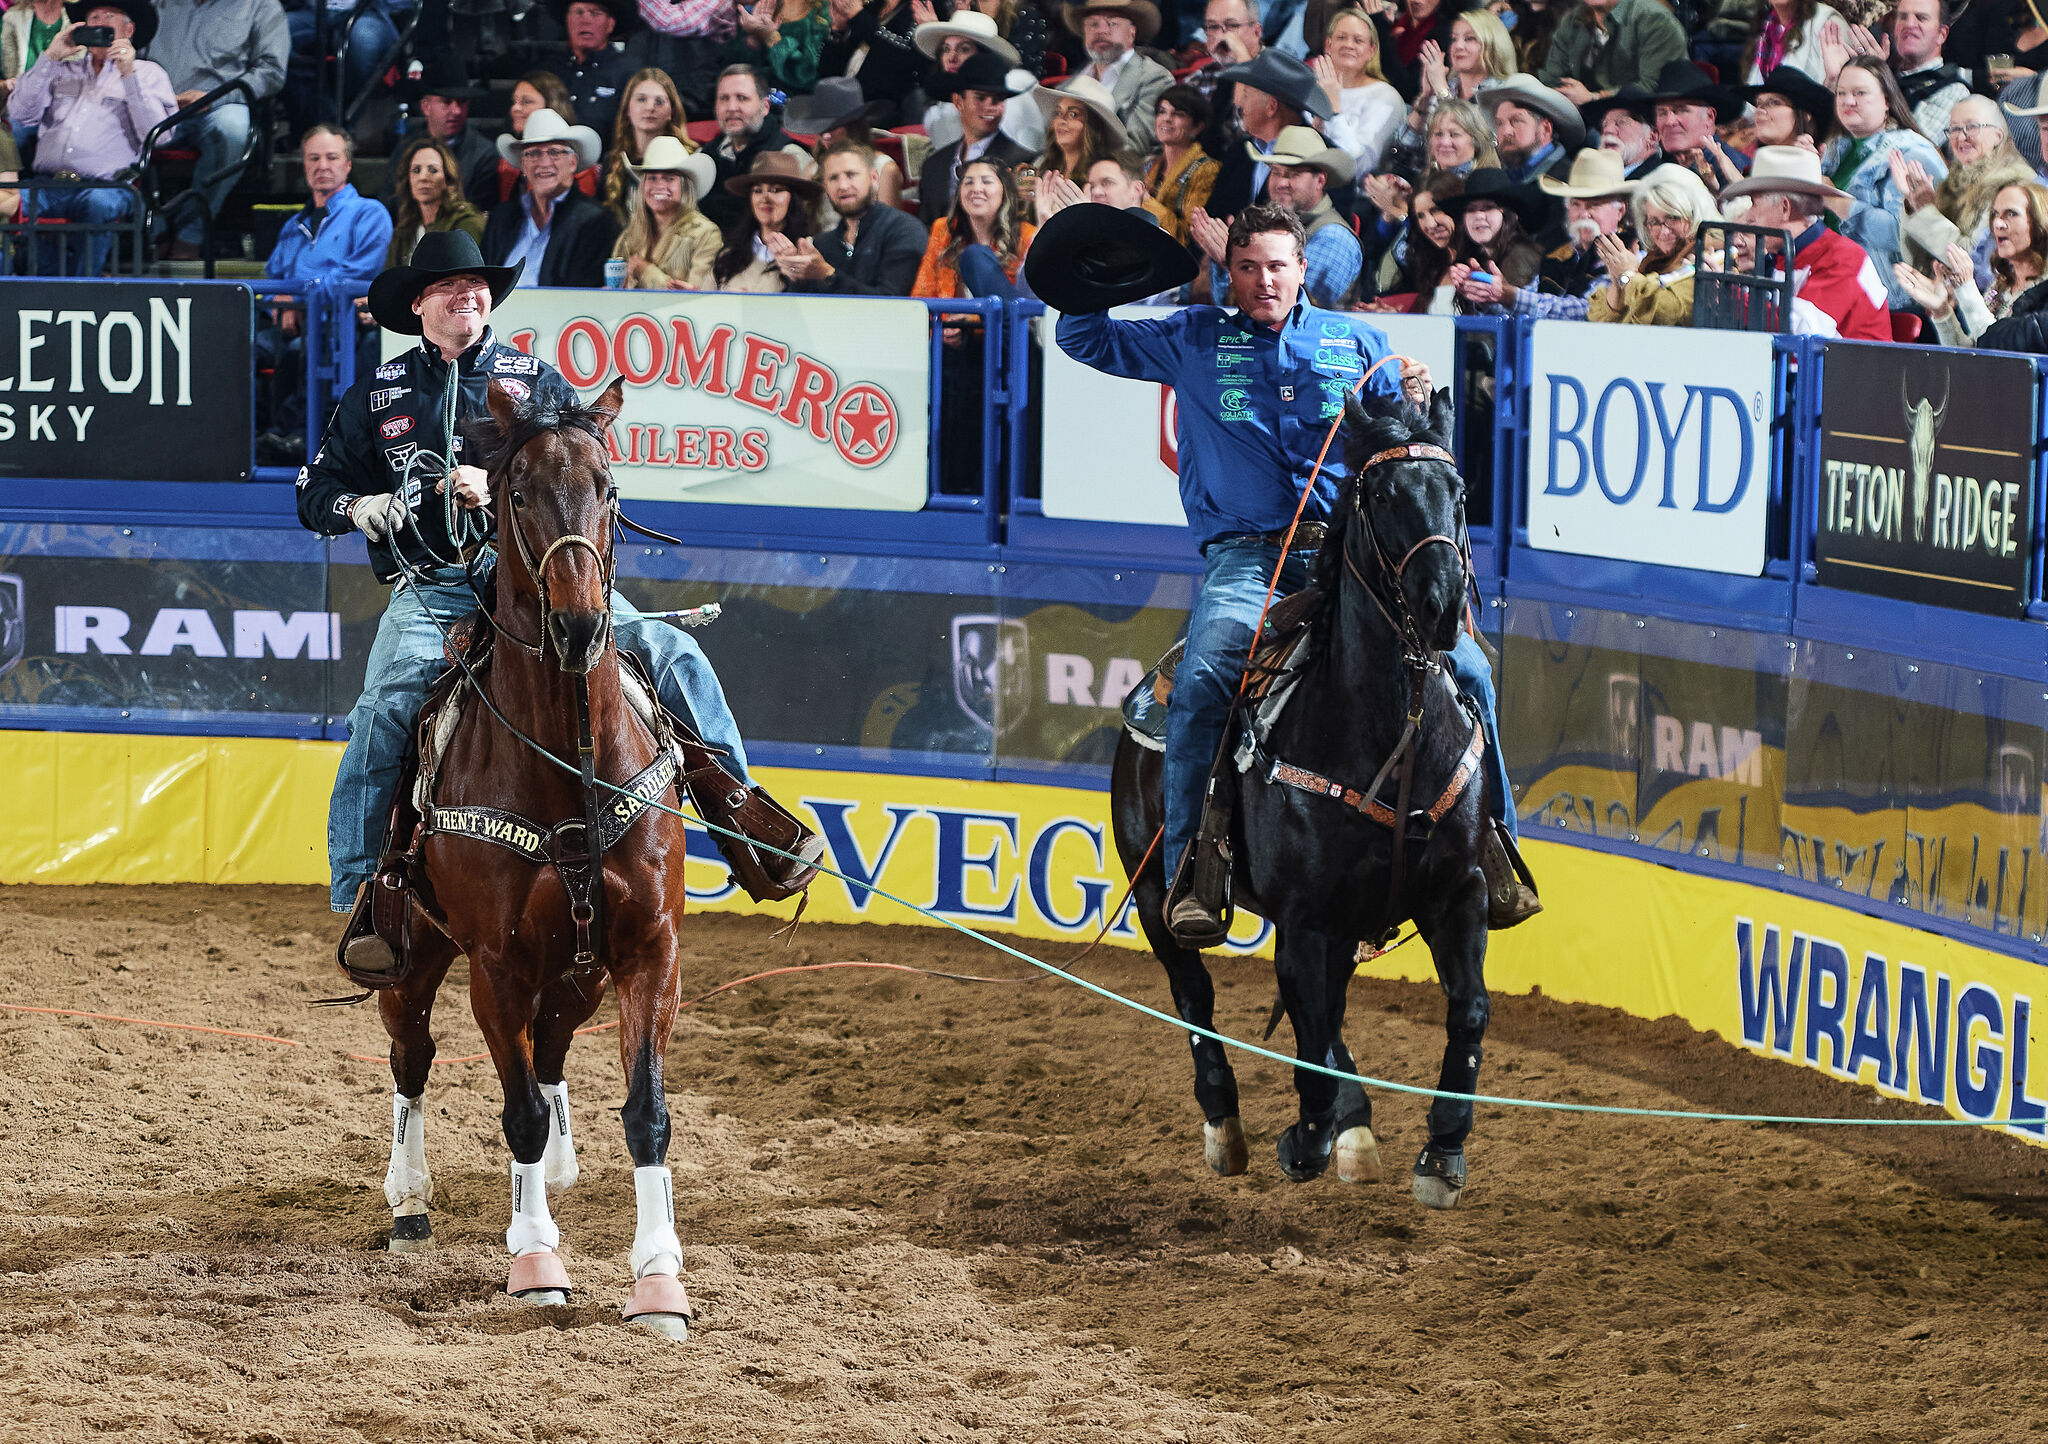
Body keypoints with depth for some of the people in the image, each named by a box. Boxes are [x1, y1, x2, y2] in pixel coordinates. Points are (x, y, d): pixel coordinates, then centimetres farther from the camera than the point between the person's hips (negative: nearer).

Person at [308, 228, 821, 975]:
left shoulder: (535, 380, 12)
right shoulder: (378, 396, 13)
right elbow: (315, 492, 18)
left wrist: (501, 488, -16)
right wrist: (358, 507, -6)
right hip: (432, 589, -1)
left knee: (673, 655, -17)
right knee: (384, 711, -28)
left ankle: (745, 819, -6)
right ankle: (363, 898, -24)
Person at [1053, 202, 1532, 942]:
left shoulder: (1356, 341, 17)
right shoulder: (1193, 341, 14)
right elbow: (1085, 341, 19)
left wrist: (1415, 405, 0)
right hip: (1246, 558, -2)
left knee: (1464, 668, -14)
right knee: (1203, 681, -30)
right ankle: (1189, 870, -22)